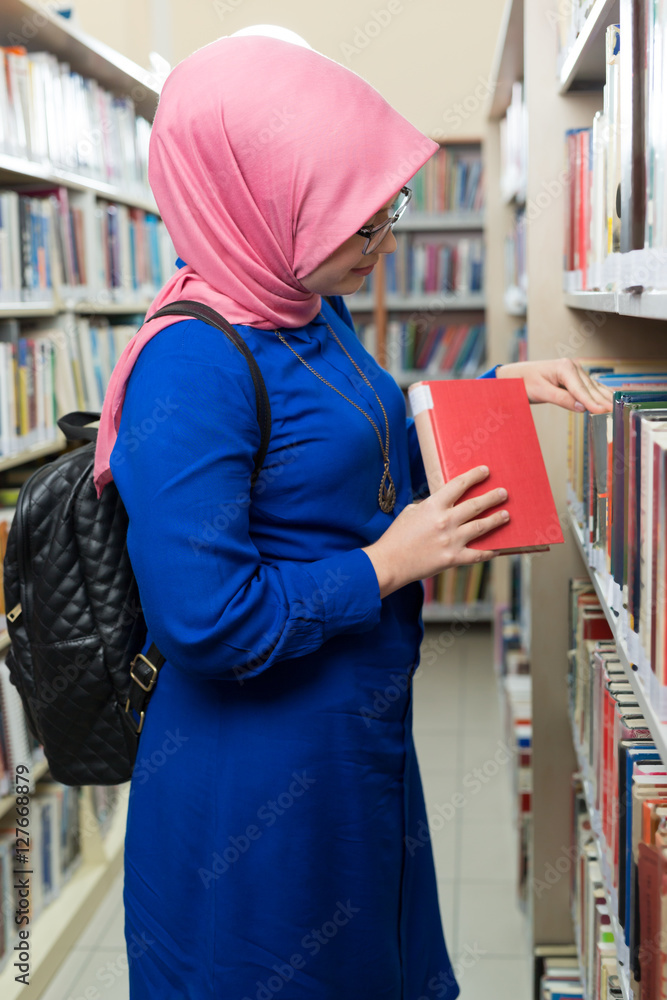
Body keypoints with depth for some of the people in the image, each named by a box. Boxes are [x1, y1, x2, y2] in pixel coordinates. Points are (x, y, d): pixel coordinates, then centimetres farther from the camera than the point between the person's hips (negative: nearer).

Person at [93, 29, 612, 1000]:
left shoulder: (314, 313, 1)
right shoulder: (193, 366, -27)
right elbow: (204, 618, -29)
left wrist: (497, 389, 5)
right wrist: (388, 565, -20)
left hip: (359, 733, 9)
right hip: (258, 772, -8)